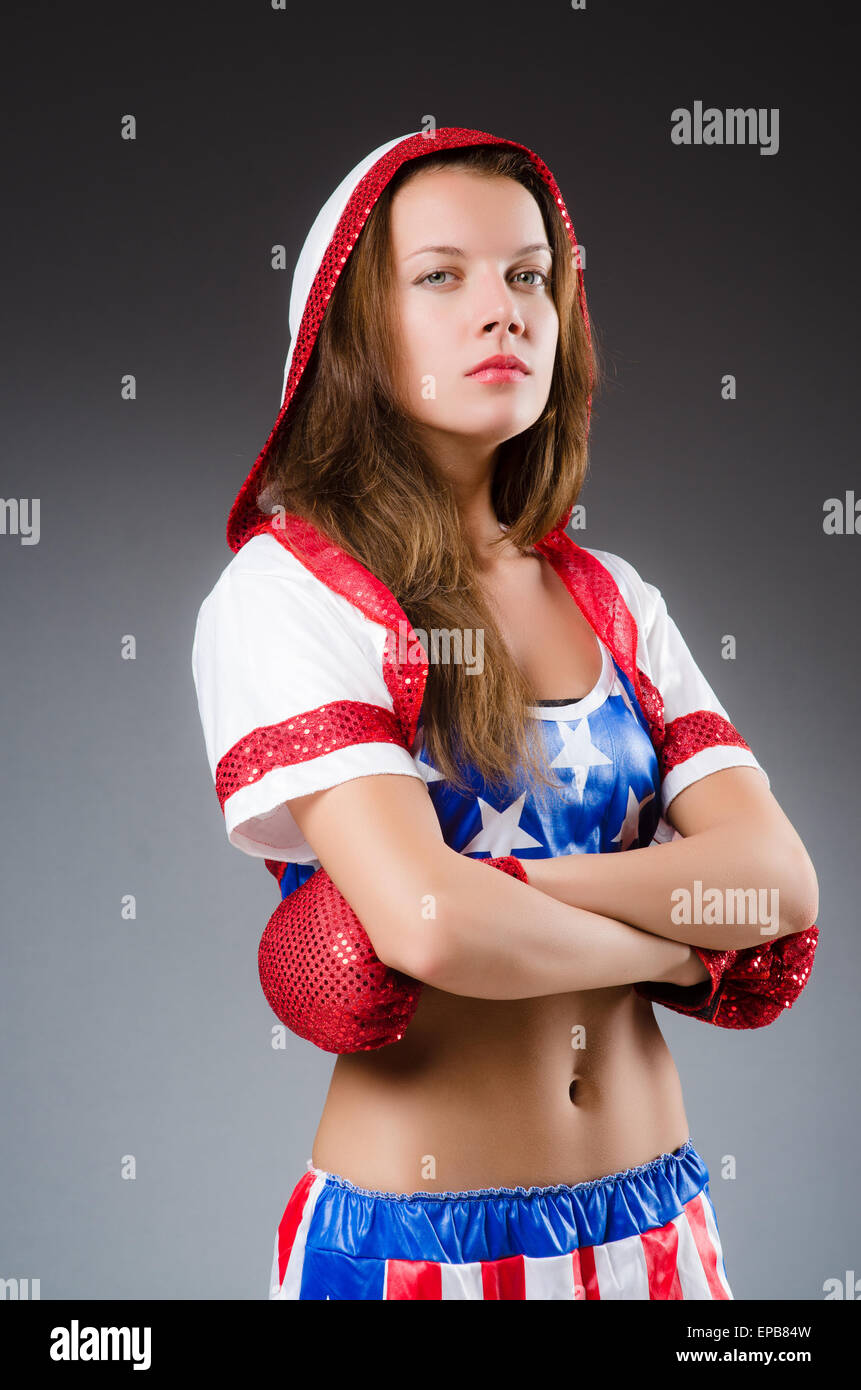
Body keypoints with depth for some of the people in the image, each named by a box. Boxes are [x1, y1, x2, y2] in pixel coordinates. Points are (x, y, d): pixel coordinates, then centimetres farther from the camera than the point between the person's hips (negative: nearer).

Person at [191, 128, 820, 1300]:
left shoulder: (612, 598, 4)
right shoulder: (284, 590, -12)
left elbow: (782, 879, -7)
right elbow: (431, 922, -25)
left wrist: (501, 889, -19)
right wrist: (677, 940, -9)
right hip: (418, 1236, -4)